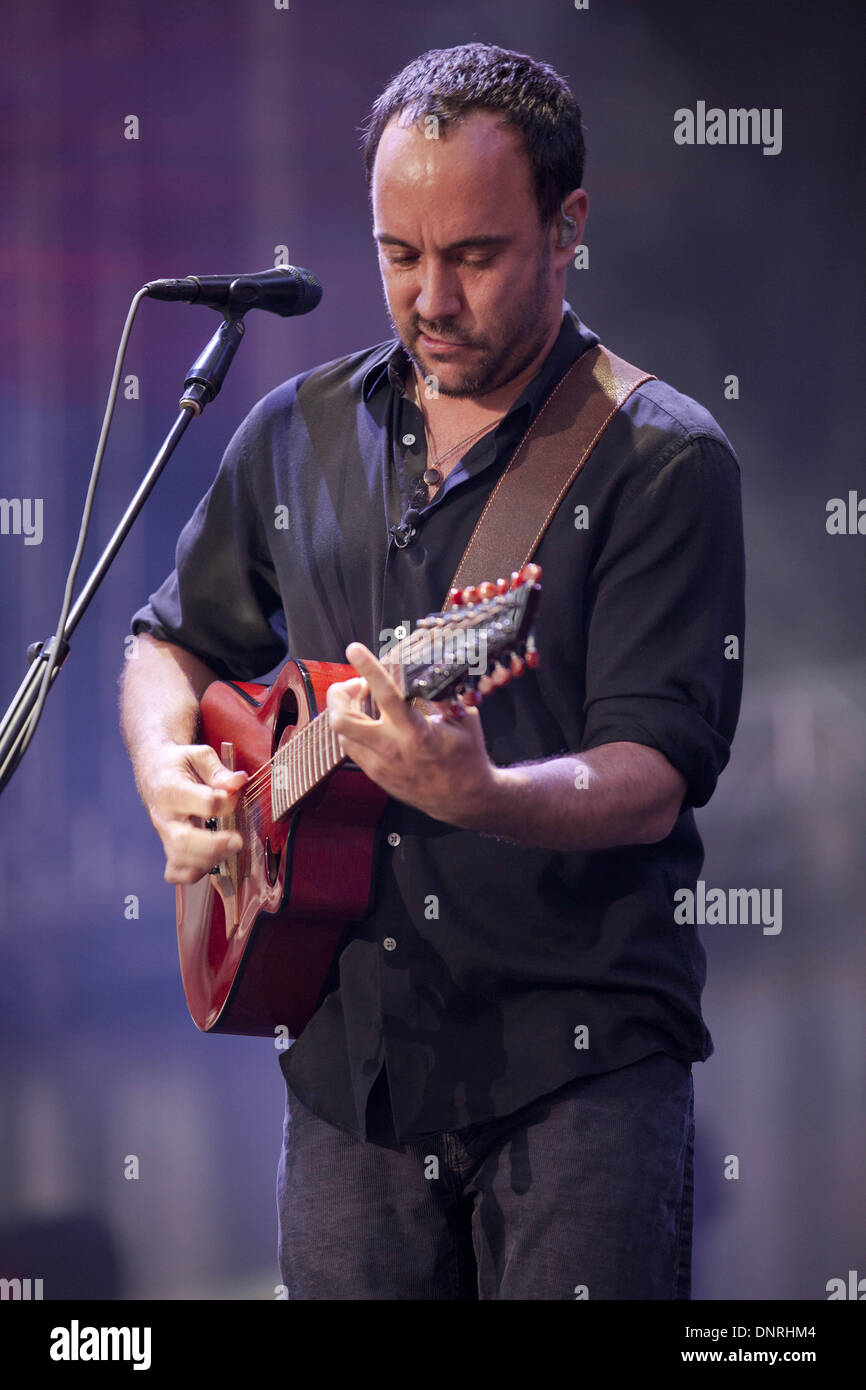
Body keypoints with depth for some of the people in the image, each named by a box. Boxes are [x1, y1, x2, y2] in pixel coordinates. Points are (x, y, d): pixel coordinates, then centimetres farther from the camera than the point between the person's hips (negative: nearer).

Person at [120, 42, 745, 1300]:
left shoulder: (661, 463, -5)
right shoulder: (299, 433, 11)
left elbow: (656, 779, -14)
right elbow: (178, 642, 24)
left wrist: (481, 796, -33)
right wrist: (168, 772, 3)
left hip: (579, 1051, -4)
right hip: (352, 1054, 5)